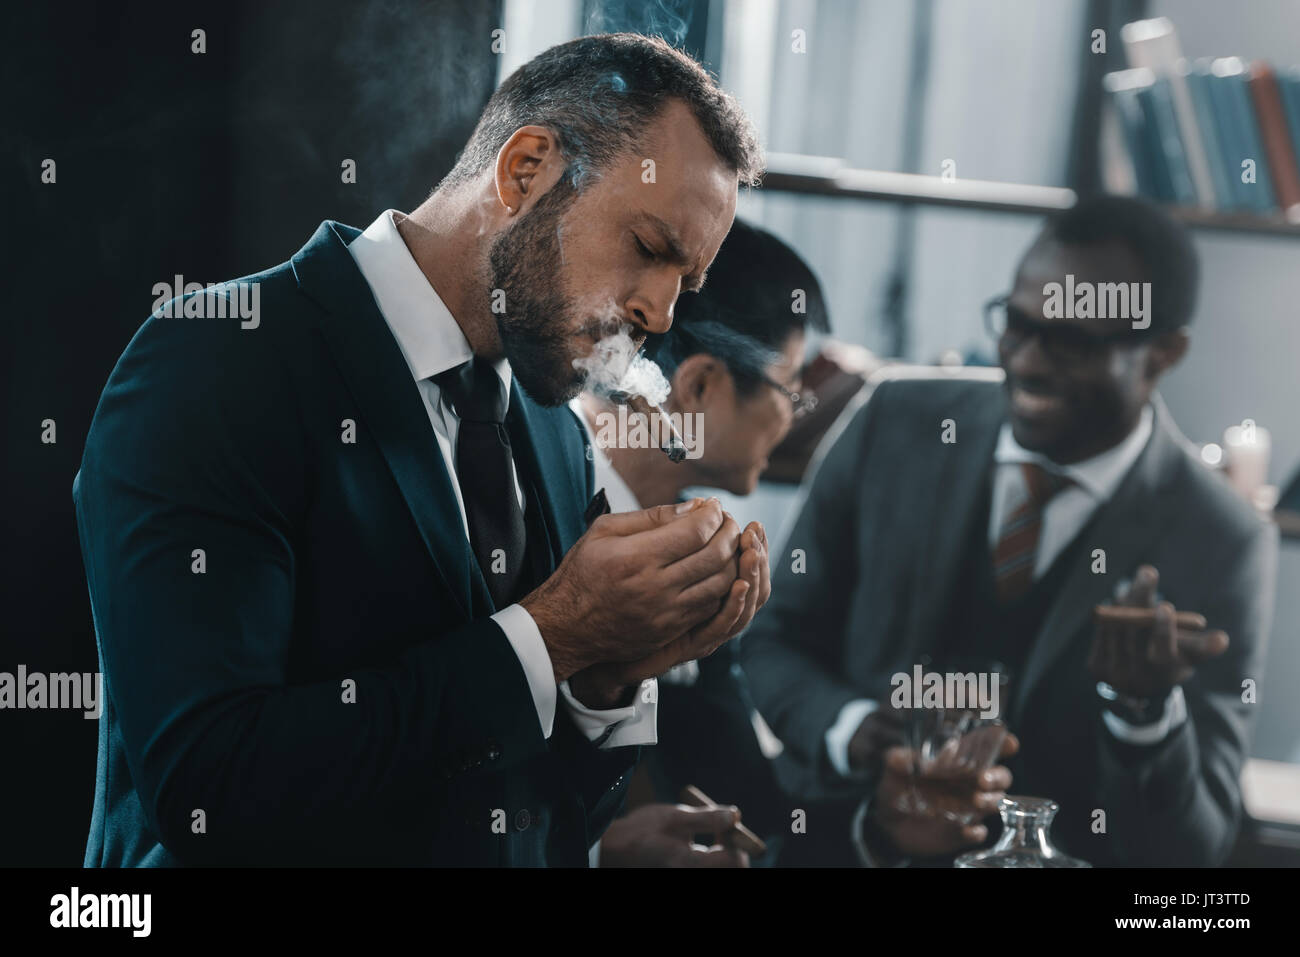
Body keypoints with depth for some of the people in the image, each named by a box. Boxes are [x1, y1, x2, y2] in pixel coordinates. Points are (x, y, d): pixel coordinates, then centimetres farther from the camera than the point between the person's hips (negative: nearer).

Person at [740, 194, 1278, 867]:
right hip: (831, 846, 3)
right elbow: (774, 641, 7)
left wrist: (1144, 702, -25)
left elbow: (1188, 849, -8)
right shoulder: (894, 426, -1)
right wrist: (854, 731, -12)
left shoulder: (1220, 546, -8)